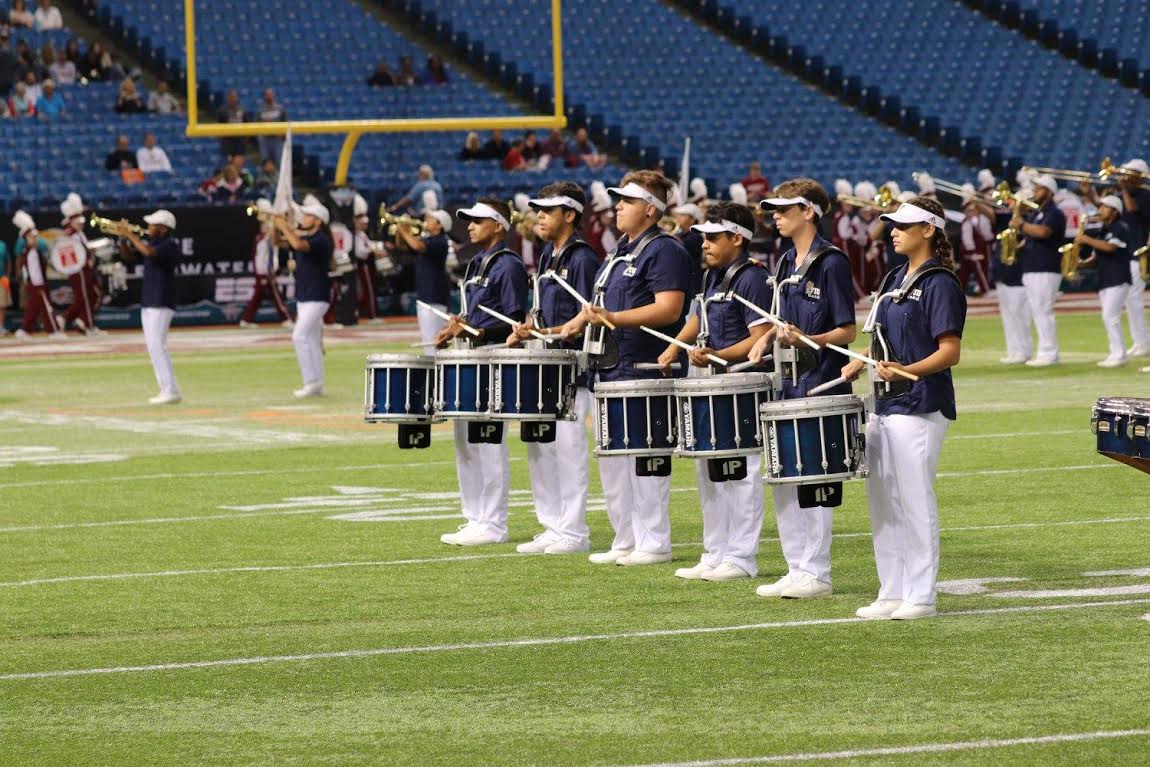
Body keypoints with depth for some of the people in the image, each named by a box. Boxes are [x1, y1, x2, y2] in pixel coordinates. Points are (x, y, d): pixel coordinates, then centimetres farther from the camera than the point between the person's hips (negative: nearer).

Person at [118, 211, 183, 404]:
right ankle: (166, 390, 14)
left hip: (161, 303, -10)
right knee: (152, 346, 10)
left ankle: (171, 391, -16)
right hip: (148, 302, 10)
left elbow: (149, 252, -33)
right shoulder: (151, 242, 12)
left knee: (157, 345, -15)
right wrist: (123, 237, 2)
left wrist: (131, 234, -23)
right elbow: (127, 254, 20)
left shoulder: (170, 245, -14)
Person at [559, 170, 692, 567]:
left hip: (646, 371, -10)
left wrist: (614, 318, -28)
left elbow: (669, 309, -21)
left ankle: (654, 544, -1)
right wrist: (579, 323, 9)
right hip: (612, 369, 10)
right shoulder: (622, 251, 18)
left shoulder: (664, 251, -11)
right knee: (612, 458, 12)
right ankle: (625, 542, 19)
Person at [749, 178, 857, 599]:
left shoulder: (831, 262, -11)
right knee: (782, 478, 9)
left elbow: (847, 331, -12)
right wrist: (767, 339, 6)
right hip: (789, 382, 8)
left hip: (821, 386, -8)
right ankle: (797, 568, 16)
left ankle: (816, 574, 1)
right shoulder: (786, 263, 13)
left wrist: (809, 340, -26)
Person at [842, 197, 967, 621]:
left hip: (920, 407, -9)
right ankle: (892, 592, 18)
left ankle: (921, 596, 0)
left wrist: (906, 371, -29)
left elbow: (950, 352, -17)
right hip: (885, 404, 9)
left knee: (915, 502, -6)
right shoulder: (894, 279, 14)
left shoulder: (939, 284, -12)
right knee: (883, 502, 11)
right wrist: (861, 361, 11)